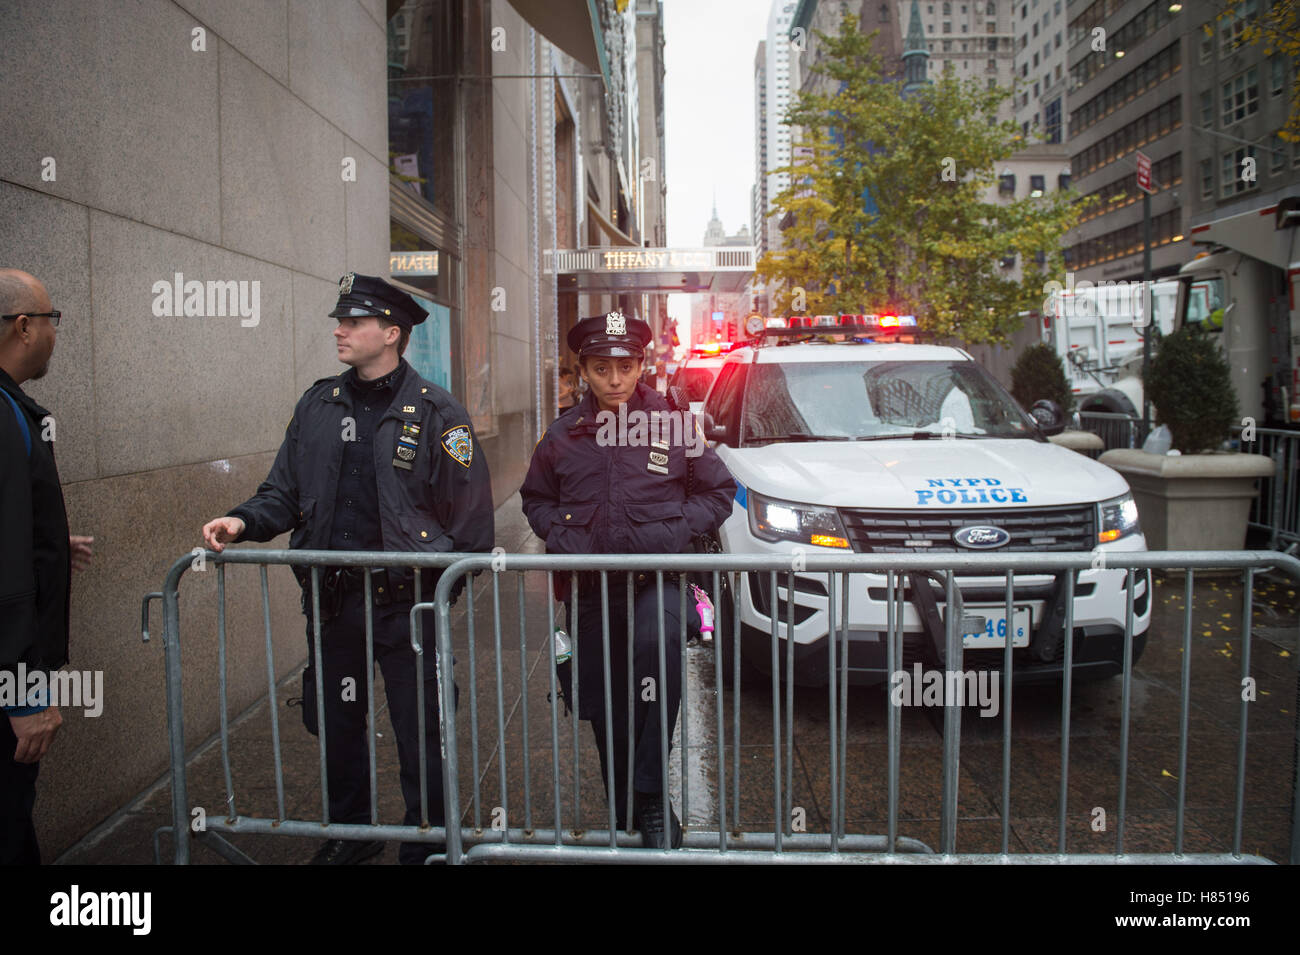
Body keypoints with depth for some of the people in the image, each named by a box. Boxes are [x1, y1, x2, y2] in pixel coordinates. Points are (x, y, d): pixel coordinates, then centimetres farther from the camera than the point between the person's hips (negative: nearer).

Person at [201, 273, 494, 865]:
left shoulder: (435, 413, -8)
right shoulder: (318, 405, 7)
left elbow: (471, 517, -6)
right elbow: (286, 490, 12)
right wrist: (244, 521, -7)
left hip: (405, 600, -5)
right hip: (332, 596, 6)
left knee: (419, 730, 5)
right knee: (336, 722, 19)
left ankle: (425, 843, 25)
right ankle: (350, 832, 41)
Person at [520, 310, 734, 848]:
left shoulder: (675, 426, 0)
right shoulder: (563, 437, 5)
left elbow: (719, 492, 8)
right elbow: (536, 499, 18)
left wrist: (674, 533, -9)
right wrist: (563, 539, -2)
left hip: (658, 578, -3)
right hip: (590, 587, 3)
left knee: (658, 646, -34)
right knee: (605, 710, 10)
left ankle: (651, 797, -22)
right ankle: (624, 821, 30)